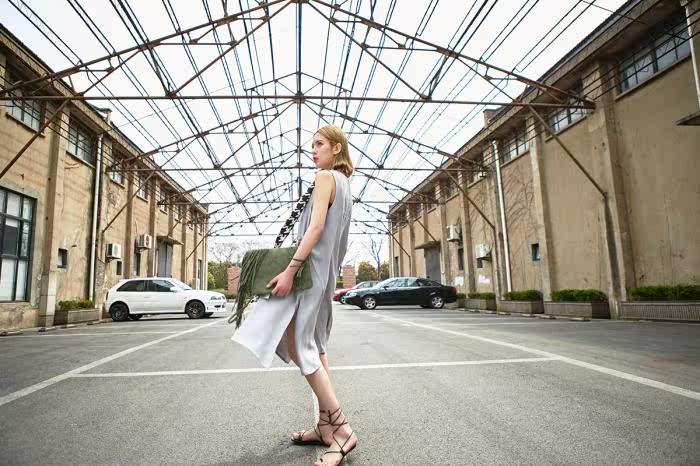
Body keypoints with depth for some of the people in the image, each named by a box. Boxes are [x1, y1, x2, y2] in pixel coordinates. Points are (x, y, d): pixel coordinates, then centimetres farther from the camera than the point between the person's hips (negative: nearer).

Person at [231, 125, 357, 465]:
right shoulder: (344, 183, 20)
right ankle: (326, 426, 15)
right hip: (325, 271, 10)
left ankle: (340, 428, -11)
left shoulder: (325, 177, -7)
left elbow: (316, 227, -19)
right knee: (314, 346, 11)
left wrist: (290, 269, -24)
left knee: (298, 345, -11)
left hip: (311, 268, -10)